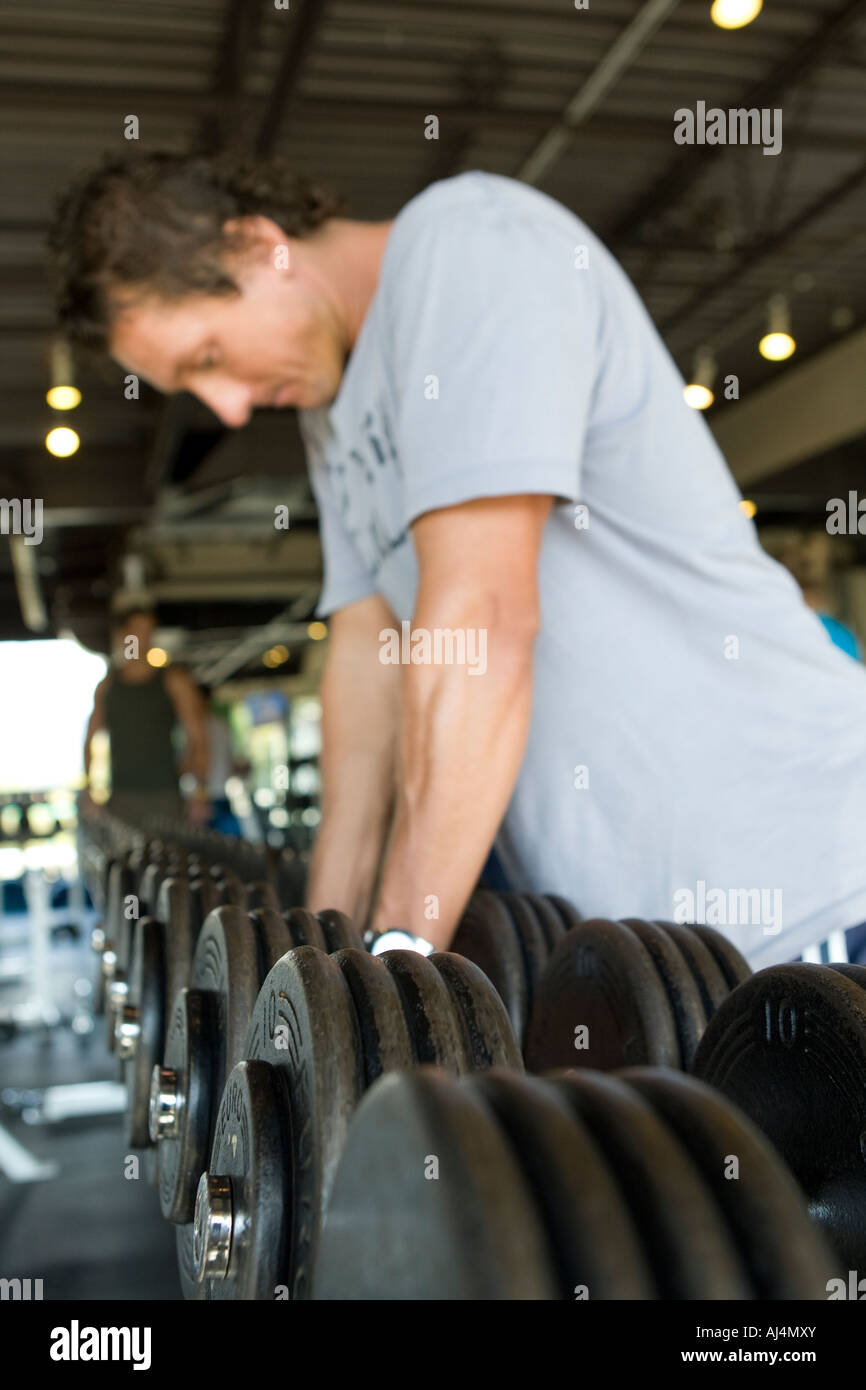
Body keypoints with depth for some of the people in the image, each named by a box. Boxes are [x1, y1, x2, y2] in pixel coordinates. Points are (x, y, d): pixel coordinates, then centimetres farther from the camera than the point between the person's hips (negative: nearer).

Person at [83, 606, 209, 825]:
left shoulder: (174, 681, 5)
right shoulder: (106, 687, 12)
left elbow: (197, 737, 1)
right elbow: (90, 741, 16)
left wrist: (200, 791, -8)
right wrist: (88, 792, 7)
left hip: (163, 796, -2)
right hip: (121, 796, 2)